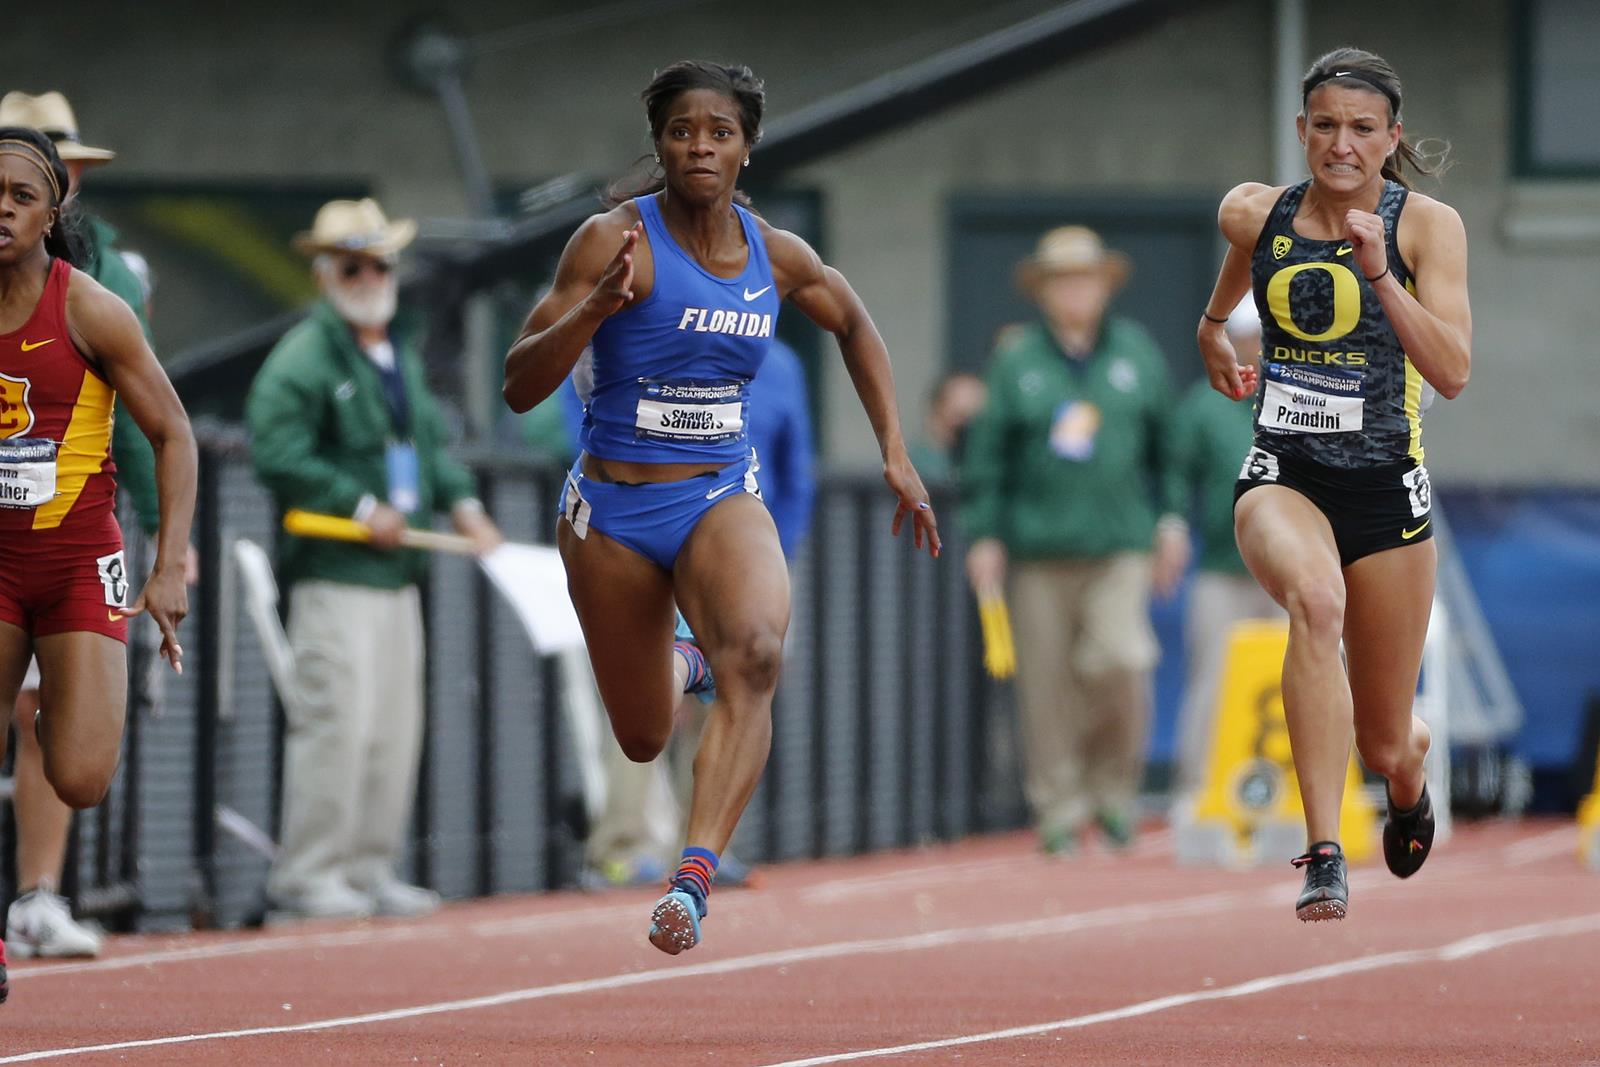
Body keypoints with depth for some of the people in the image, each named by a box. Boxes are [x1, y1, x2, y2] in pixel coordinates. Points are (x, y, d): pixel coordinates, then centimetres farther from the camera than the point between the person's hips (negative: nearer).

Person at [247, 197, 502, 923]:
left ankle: (369, 870, 18)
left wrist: (460, 501, 10)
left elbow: (429, 440, 28)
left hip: (398, 573, 9)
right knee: (336, 722, -12)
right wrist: (360, 506, -18)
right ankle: (304, 877, -8)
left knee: (394, 728, 10)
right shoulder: (303, 359, -9)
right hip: (334, 574, -9)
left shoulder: (401, 354, 20)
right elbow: (276, 453, -18)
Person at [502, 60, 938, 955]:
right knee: (645, 740, 12)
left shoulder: (777, 256, 0)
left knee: (756, 654, -32)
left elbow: (855, 325, 23)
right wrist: (594, 308, -31)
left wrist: (896, 455, 17)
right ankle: (673, 661, 51)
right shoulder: (618, 240, -12)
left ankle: (696, 877, -37)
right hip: (613, 510, -1)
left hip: (723, 500, 1)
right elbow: (520, 387, -15)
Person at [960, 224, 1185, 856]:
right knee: (1046, 681, -1)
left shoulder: (1138, 354, 10)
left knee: (1122, 664, -15)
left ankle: (1113, 789, 4)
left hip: (1121, 543, 0)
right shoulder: (1017, 362, 4)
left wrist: (1172, 521, 10)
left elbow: (1167, 442, 15)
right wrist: (983, 535, -1)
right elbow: (987, 453, 4)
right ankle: (1058, 810, 6)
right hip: (1038, 545, 0)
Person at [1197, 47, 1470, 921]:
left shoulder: (1427, 226, -8)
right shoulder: (1255, 216, 0)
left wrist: (1379, 272, -27)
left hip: (1386, 492, 0)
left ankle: (1410, 775, 51)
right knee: (1314, 600, -37)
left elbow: (1453, 372, -19)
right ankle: (1324, 859, -39)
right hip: (1282, 478, 0)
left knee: (1384, 745, 9)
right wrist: (1212, 328, 30)